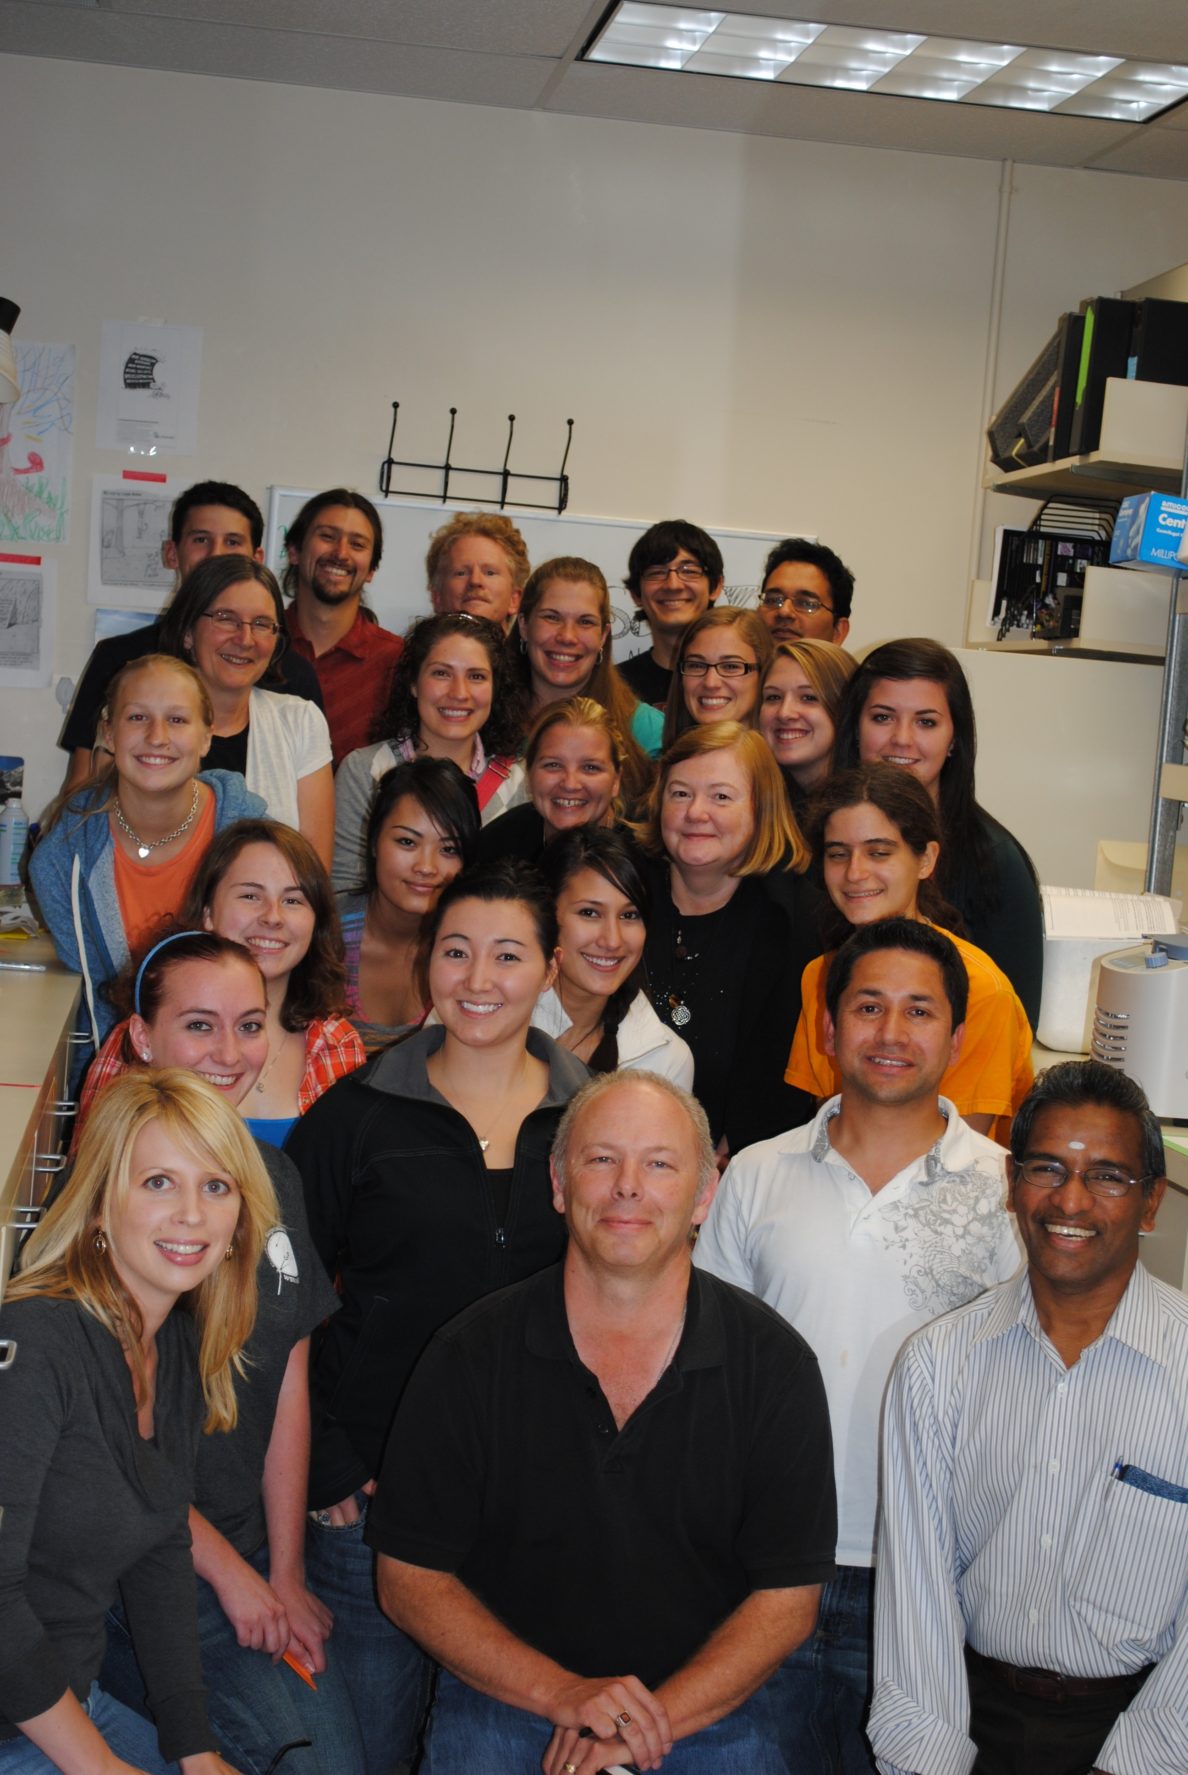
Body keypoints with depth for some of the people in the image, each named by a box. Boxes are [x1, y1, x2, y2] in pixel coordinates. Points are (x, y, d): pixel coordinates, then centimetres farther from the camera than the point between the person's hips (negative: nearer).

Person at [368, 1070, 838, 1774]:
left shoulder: (775, 1364, -3)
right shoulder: (471, 1357, -4)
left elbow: (788, 1598, 0)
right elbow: (409, 1578, 0)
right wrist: (562, 1693, -12)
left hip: (706, 1711, 1)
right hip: (505, 1698, -1)